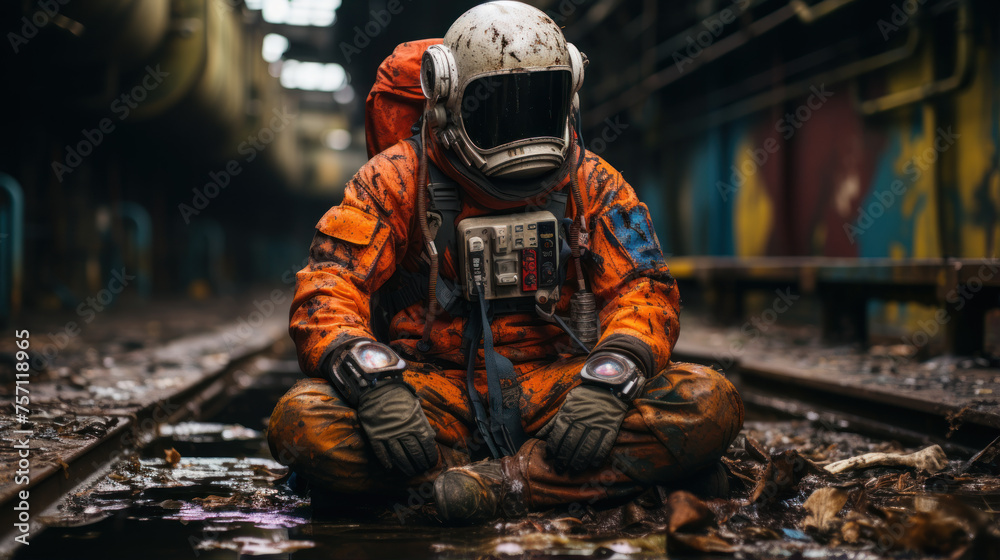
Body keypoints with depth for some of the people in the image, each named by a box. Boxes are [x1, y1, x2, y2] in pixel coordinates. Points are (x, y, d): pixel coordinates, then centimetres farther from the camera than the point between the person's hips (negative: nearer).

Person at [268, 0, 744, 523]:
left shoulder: (589, 184, 6)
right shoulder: (398, 180, -1)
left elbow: (643, 288, 0)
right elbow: (327, 290, -9)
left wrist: (609, 378, -22)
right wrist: (371, 376, -30)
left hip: (552, 387, 1)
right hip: (431, 390, -1)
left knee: (711, 403, -23)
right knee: (301, 423, -32)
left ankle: (497, 483, -30)